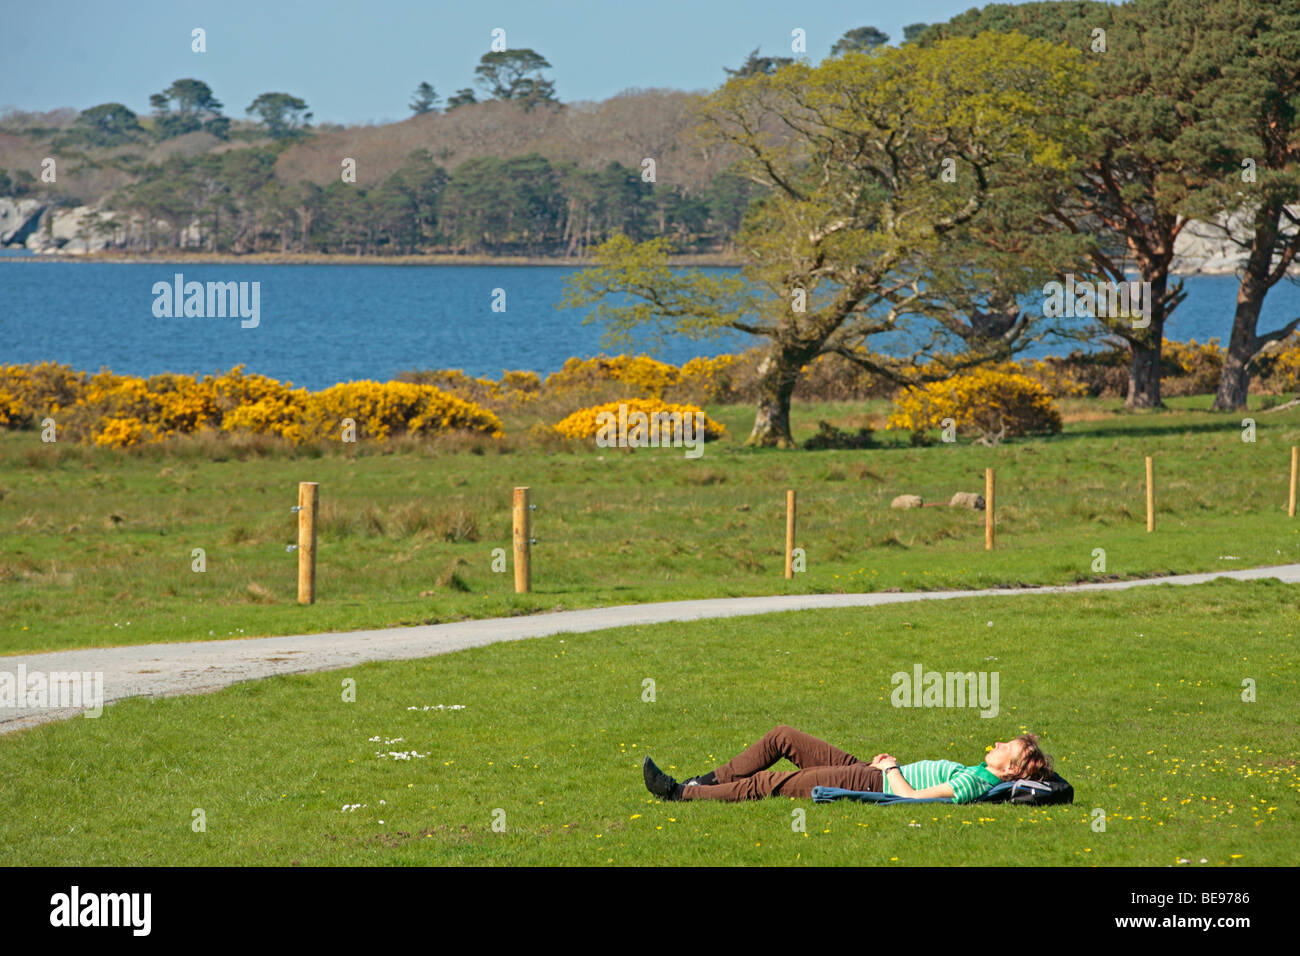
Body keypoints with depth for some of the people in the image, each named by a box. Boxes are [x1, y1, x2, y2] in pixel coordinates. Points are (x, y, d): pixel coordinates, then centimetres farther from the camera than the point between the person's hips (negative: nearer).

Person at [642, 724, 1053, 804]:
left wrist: (891, 770, -10)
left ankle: (681, 793, -3)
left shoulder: (973, 784, -19)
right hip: (861, 770, 10)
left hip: (869, 786, -10)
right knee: (781, 736, 11)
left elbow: (912, 796, -26)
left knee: (764, 784, -11)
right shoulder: (974, 773, 11)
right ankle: (710, 780, 17)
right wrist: (890, 763, 9)